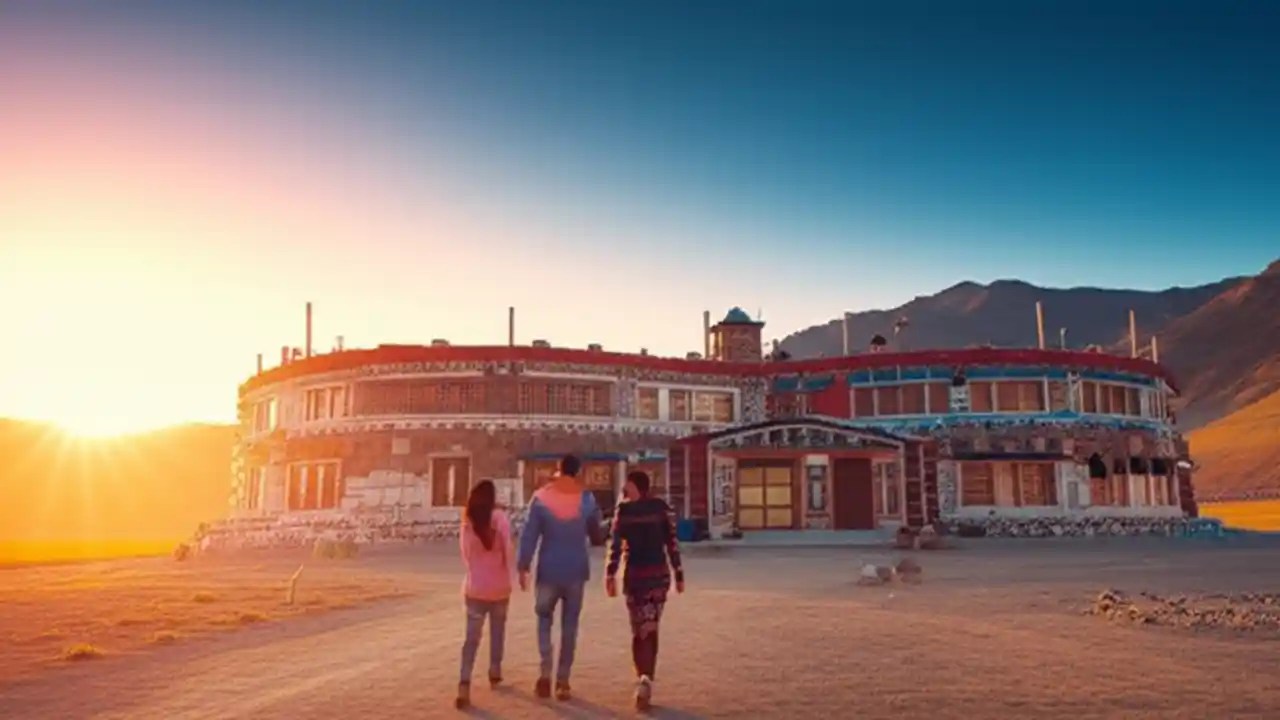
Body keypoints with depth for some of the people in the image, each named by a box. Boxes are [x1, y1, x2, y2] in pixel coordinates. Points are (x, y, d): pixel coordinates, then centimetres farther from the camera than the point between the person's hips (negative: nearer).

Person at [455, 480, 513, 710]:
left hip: (475, 586, 1)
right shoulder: (500, 518, -12)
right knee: (498, 628, 23)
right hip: (499, 585, -1)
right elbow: (507, 551, -9)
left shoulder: (468, 521, -4)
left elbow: (465, 555, 5)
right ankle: (494, 671, 32)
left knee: (472, 635, 1)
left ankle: (464, 684, -14)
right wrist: (508, 577, 6)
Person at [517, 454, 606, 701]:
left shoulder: (541, 498, -4)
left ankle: (545, 673, 2)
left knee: (544, 619, 16)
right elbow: (598, 538, 6)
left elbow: (529, 535, -7)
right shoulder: (587, 499, -1)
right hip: (575, 571, 1)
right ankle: (563, 680, 9)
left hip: (548, 570, -1)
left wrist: (523, 567, -2)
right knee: (569, 625, 9)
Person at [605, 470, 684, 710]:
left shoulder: (623, 510, -4)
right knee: (651, 629, 13)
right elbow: (672, 543, 0)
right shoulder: (662, 507, 2)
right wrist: (679, 574, 5)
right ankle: (646, 681, 15)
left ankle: (644, 678, -14)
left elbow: (615, 544, -8)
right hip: (659, 573, 2)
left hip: (635, 574, -2)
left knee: (639, 630, 5)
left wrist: (610, 575, -5)